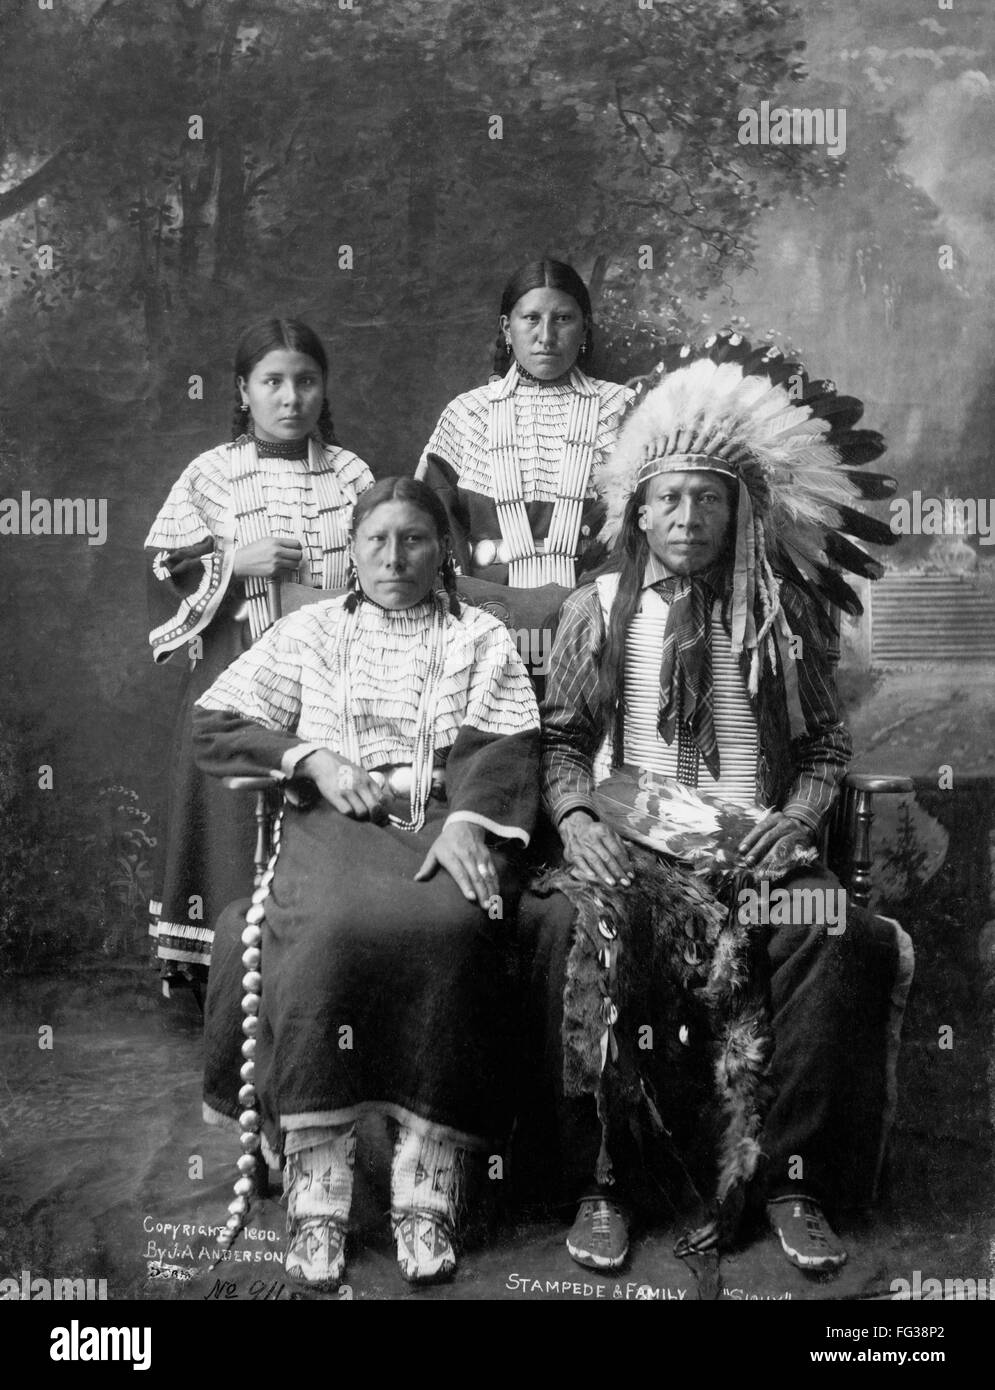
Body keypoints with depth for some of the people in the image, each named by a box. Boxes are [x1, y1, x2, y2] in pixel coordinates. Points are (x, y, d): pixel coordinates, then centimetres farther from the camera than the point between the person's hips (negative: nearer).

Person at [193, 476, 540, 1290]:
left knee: (450, 927, -33)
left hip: (448, 818, 0)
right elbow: (215, 723, 12)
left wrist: (465, 821, -17)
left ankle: (428, 1190, -27)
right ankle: (316, 1190, -27)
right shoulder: (311, 632, 20)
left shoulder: (482, 638, 17)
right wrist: (312, 758, -3)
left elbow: (507, 748, 2)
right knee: (330, 927, -32)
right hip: (333, 820, 1)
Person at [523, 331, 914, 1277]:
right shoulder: (599, 608, 9)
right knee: (573, 927, -31)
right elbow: (561, 737, 8)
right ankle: (600, 1182, -15)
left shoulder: (782, 614, 11)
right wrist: (575, 821, -10)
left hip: (754, 843, 1)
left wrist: (798, 819, -7)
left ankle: (789, 1180, -11)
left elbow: (826, 743, 12)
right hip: (630, 838, 0)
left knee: (834, 939, -28)